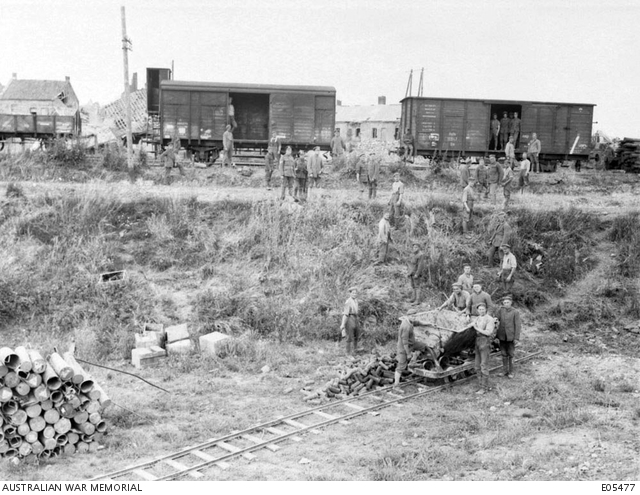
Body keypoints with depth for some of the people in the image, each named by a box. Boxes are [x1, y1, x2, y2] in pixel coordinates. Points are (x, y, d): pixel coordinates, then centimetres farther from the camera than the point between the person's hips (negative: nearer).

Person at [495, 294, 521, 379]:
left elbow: (517, 325, -7)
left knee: (511, 355, 5)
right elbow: (495, 320, 3)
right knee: (504, 354, 12)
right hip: (502, 336, 3)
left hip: (511, 337, -3)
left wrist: (516, 337, -10)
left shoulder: (515, 312, -7)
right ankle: (505, 371, 23)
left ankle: (511, 372, 15)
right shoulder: (501, 310, 2)